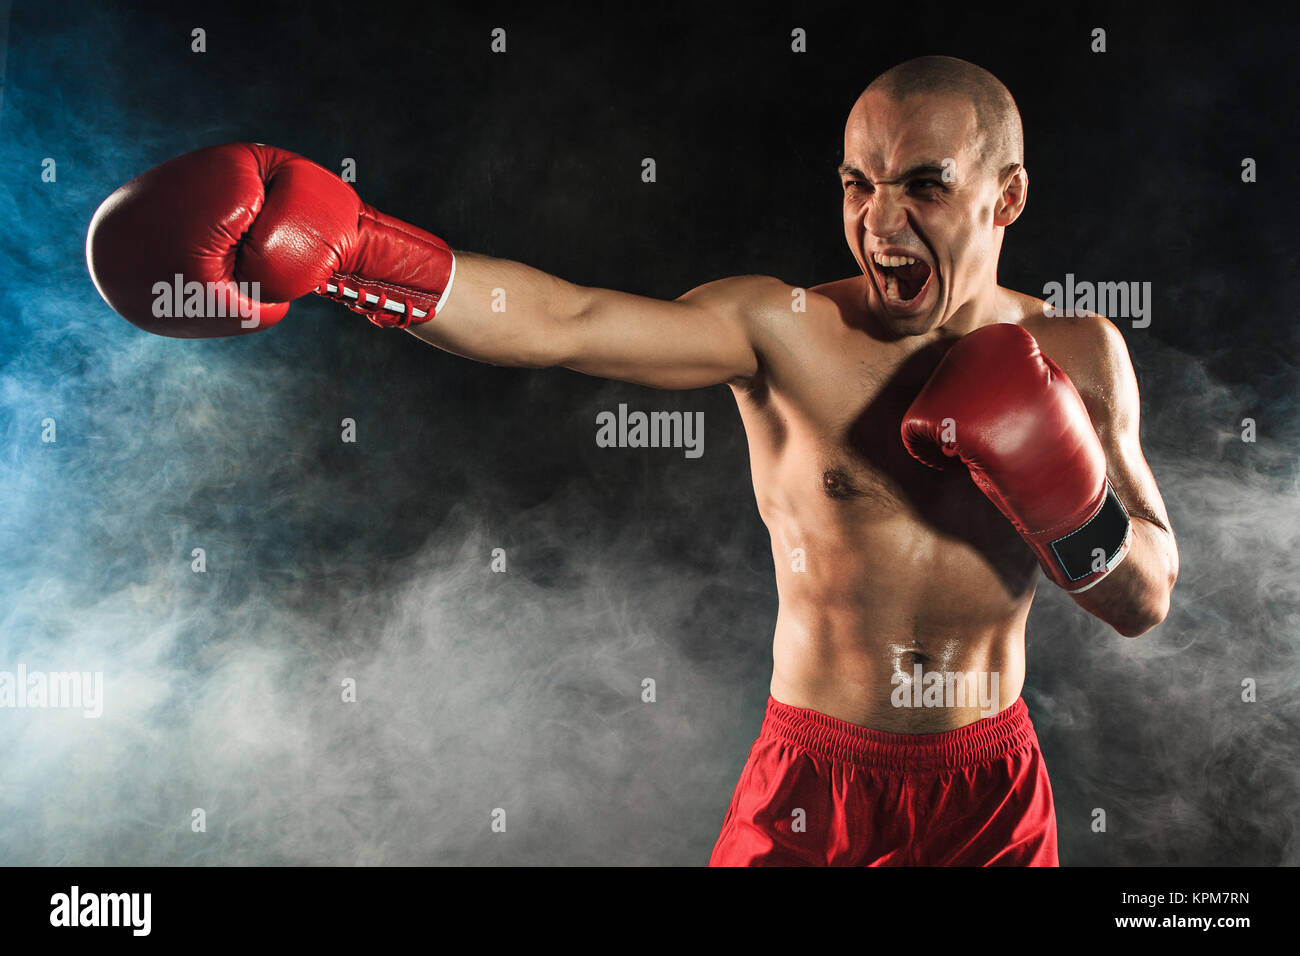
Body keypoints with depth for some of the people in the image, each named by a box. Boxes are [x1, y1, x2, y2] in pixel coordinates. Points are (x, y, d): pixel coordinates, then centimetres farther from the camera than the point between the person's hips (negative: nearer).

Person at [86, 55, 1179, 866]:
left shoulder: (1078, 357, -4)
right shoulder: (783, 330, -14)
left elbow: (1150, 603, 2)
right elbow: (561, 320, -28)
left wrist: (1074, 512, -18)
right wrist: (337, 248, -37)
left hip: (993, 788, 3)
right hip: (816, 781, -2)